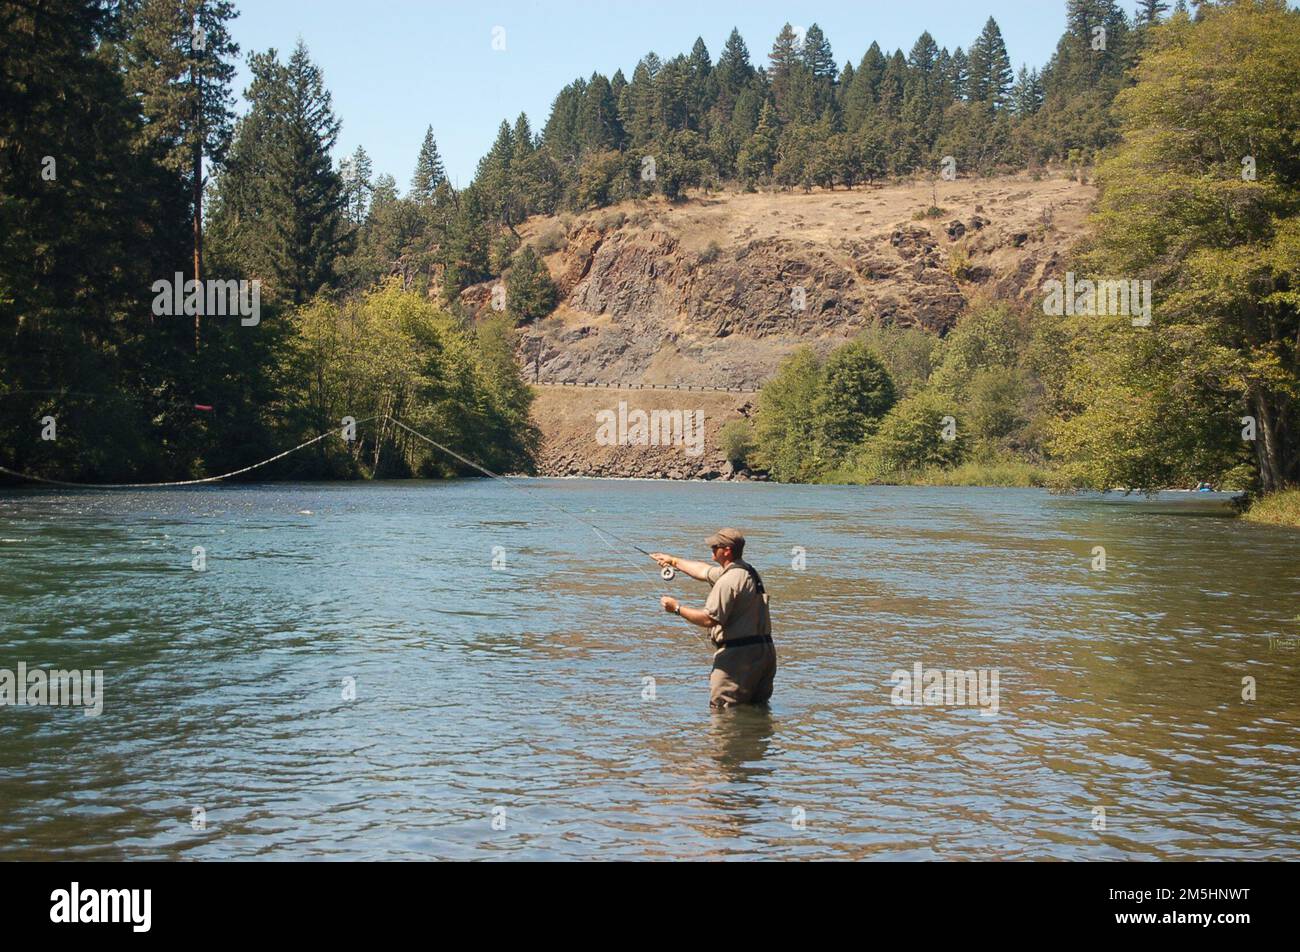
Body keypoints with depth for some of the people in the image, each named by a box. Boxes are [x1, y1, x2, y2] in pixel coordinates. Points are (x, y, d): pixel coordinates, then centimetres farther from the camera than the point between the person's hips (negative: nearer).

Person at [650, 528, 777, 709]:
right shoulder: (749, 572, 15)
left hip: (738, 653, -10)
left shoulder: (728, 581, -17)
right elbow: (704, 571, 28)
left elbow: (709, 619, -20)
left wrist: (677, 608, -8)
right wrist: (673, 561, 36)